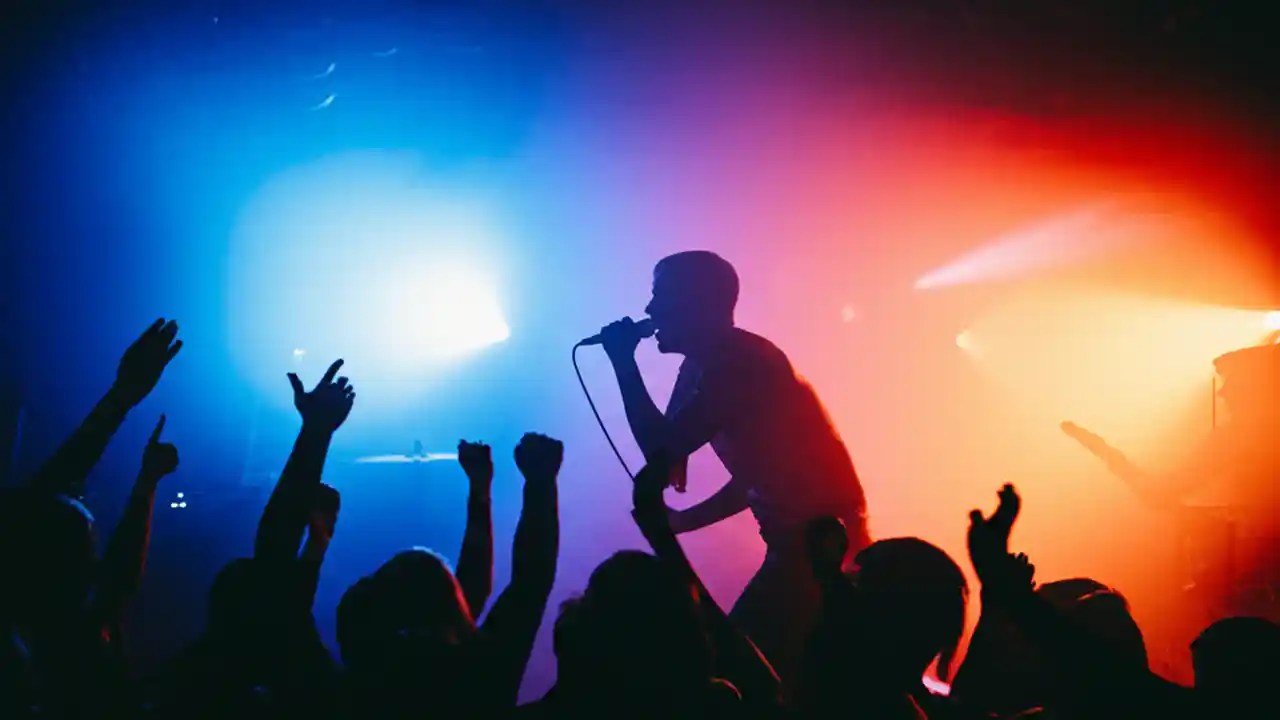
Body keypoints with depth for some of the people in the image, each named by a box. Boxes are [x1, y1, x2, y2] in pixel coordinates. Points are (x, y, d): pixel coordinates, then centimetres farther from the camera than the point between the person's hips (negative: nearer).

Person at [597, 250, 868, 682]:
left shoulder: (737, 362, -16)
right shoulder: (706, 367, 14)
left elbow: (664, 449, -19)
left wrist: (624, 361, -11)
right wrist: (683, 521, 15)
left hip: (823, 545, -10)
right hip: (796, 544, 10)